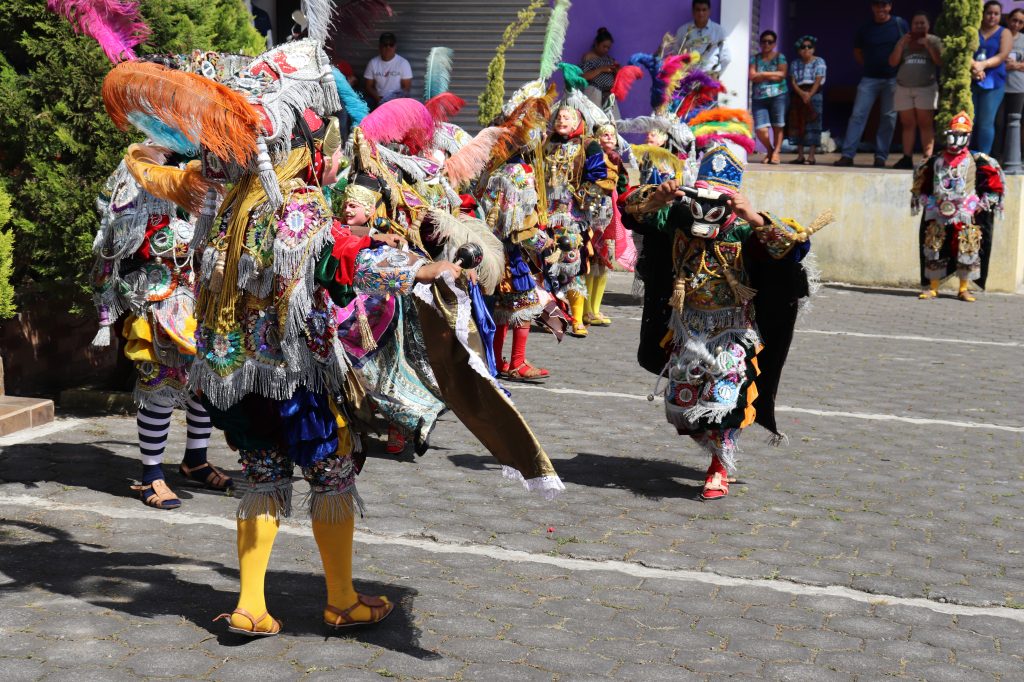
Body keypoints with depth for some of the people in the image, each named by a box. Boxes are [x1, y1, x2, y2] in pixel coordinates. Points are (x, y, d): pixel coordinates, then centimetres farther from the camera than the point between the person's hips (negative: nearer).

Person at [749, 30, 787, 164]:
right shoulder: (755, 59, 11)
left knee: (778, 126, -3)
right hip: (759, 97, 1)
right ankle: (769, 150, 16)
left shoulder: (779, 57, 8)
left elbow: (782, 74, -6)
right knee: (760, 129, -9)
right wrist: (772, 75, -5)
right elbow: (752, 76, -2)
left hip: (777, 96, -1)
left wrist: (762, 74, -3)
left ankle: (776, 152, 7)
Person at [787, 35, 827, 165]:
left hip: (814, 94, -4)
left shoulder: (819, 62, 1)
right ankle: (800, 155, 9)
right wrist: (801, 93, -16)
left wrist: (810, 95, -21)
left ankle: (811, 155, -12)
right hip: (798, 95, 4)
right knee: (798, 124, 4)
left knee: (812, 124, -9)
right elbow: (793, 81, 2)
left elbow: (818, 80, -8)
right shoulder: (795, 63, 11)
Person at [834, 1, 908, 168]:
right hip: (870, 79, 1)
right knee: (858, 115, -7)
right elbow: (857, 51, 21)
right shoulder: (866, 29, 6)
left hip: (892, 79, -1)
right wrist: (867, 66, 10)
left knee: (888, 118, 2)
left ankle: (881, 156, 9)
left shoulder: (900, 24, 1)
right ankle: (848, 155, -9)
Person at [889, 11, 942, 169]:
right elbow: (892, 62, 6)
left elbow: (940, 61, -4)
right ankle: (907, 158, -2)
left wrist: (927, 45, -11)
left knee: (926, 125, -8)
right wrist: (901, 44, -6)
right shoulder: (904, 41, 15)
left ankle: (927, 158, -11)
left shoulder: (934, 40, 8)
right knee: (908, 125, 0)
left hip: (926, 88, -3)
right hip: (903, 88, 3)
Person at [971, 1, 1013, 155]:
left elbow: (1002, 56, -5)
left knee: (986, 123, -7)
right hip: (970, 81, 1)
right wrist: (972, 66, -22)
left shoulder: (1004, 33, 8)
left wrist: (983, 65, -21)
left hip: (993, 83, -1)